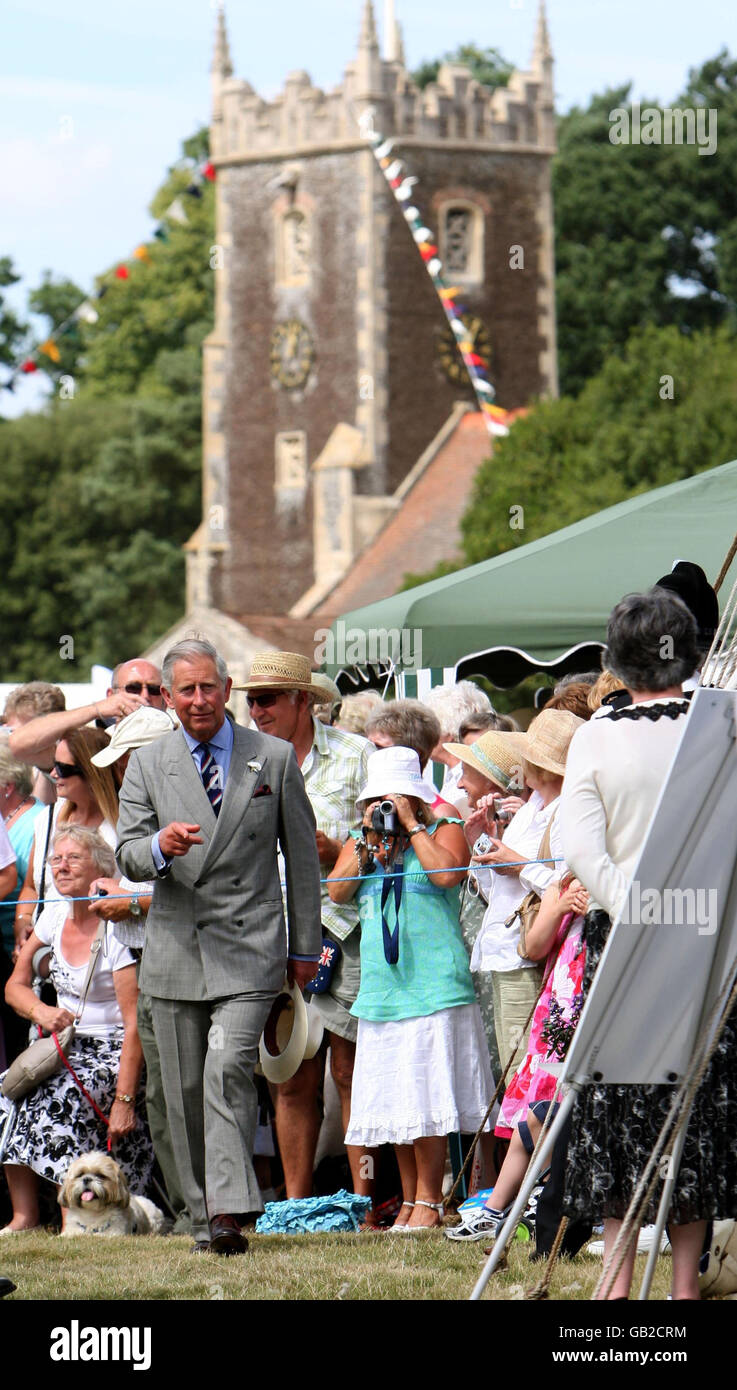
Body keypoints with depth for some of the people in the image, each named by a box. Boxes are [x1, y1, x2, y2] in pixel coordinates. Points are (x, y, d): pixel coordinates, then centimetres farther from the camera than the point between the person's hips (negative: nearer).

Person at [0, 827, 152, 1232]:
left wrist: (125, 1100, -23)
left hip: (113, 1053, -6)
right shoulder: (55, 915, 6)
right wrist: (41, 1011, -13)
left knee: (59, 1096, -32)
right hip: (67, 1045, 6)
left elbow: (135, 1023, -17)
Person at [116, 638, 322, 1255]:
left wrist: (305, 947, 10)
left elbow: (302, 855, 10)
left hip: (249, 948, -3)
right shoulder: (147, 765, 7)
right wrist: (161, 846, -24)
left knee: (228, 1066, -20)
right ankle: (205, 1214, 14)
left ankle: (230, 1211, -24)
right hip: (175, 949, 3)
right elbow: (128, 856, 0)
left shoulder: (274, 758, 5)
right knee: (184, 1089, 4)